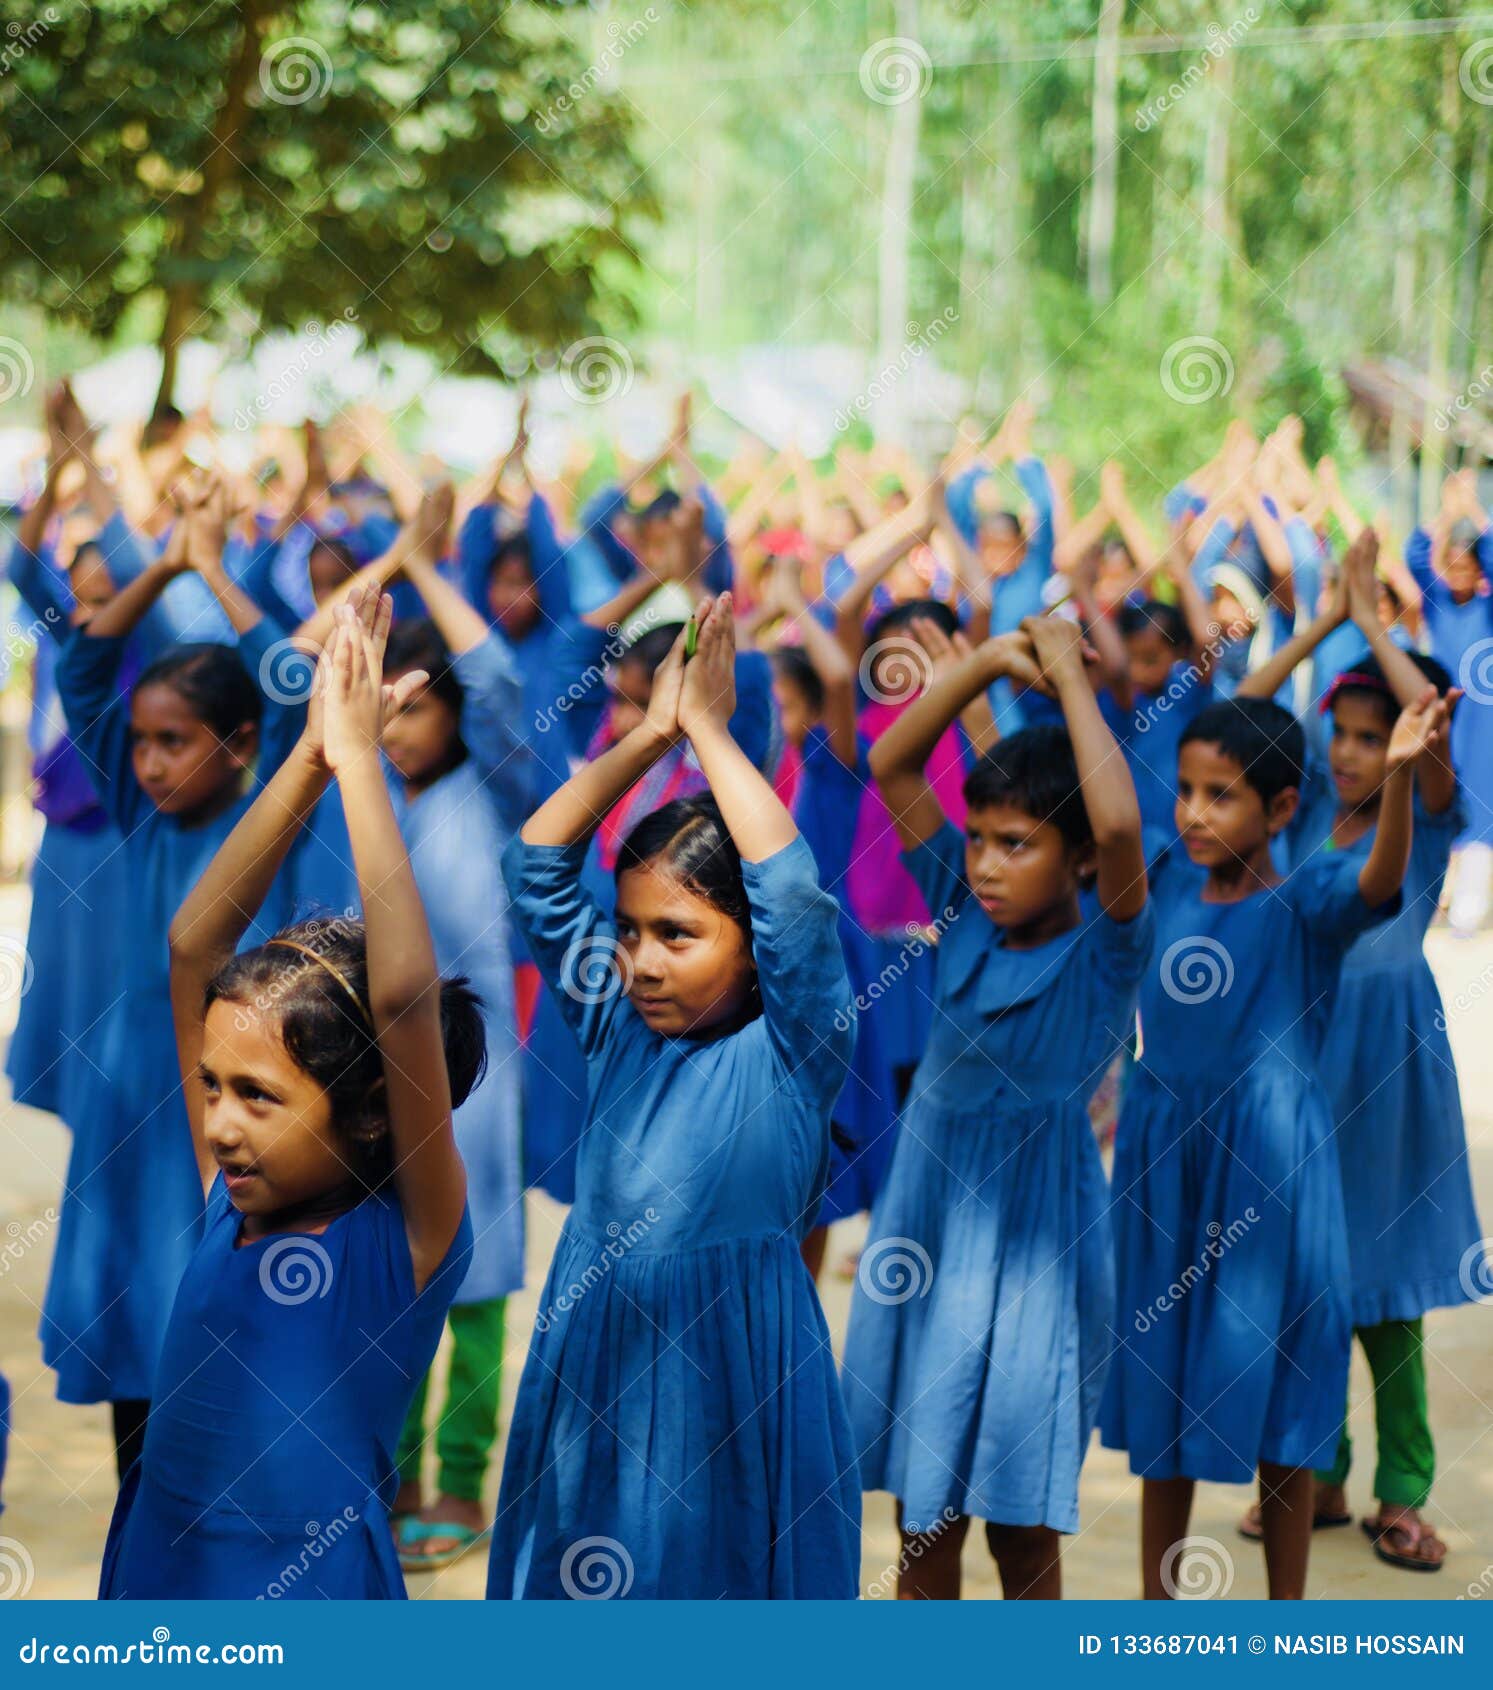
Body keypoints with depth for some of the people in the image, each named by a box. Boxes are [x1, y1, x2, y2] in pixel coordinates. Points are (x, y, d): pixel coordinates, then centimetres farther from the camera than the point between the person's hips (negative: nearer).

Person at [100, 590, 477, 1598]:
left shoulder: (408, 1235, -14)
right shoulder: (230, 1202, 0)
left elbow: (405, 997, -27)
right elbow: (194, 948, -2)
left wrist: (359, 761, -24)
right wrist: (311, 758, -8)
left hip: (312, 1589, -5)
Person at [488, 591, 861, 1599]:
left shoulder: (791, 1053, -9)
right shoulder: (619, 1027, 4)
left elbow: (795, 895, -25)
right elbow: (537, 866, 3)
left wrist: (711, 733, -17)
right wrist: (650, 736, -4)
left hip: (731, 1387, -5)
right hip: (592, 1371, 5)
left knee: (713, 1572, 3)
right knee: (580, 1578, 11)